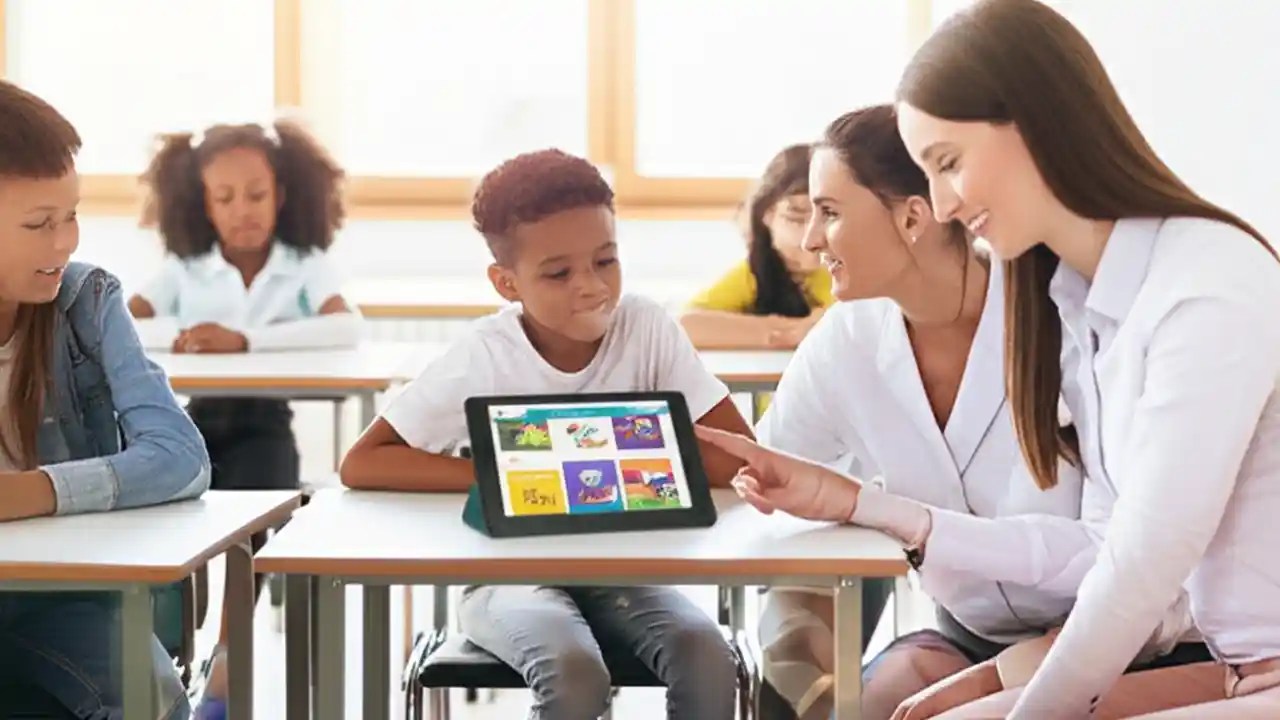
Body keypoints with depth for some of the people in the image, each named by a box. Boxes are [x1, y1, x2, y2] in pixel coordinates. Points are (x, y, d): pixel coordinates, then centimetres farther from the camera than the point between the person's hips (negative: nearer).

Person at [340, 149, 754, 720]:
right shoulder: (486, 357, -14)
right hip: (509, 576, -2)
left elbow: (737, 459, -12)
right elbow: (361, 465, -16)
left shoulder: (647, 328, -10)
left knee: (706, 657, -26)